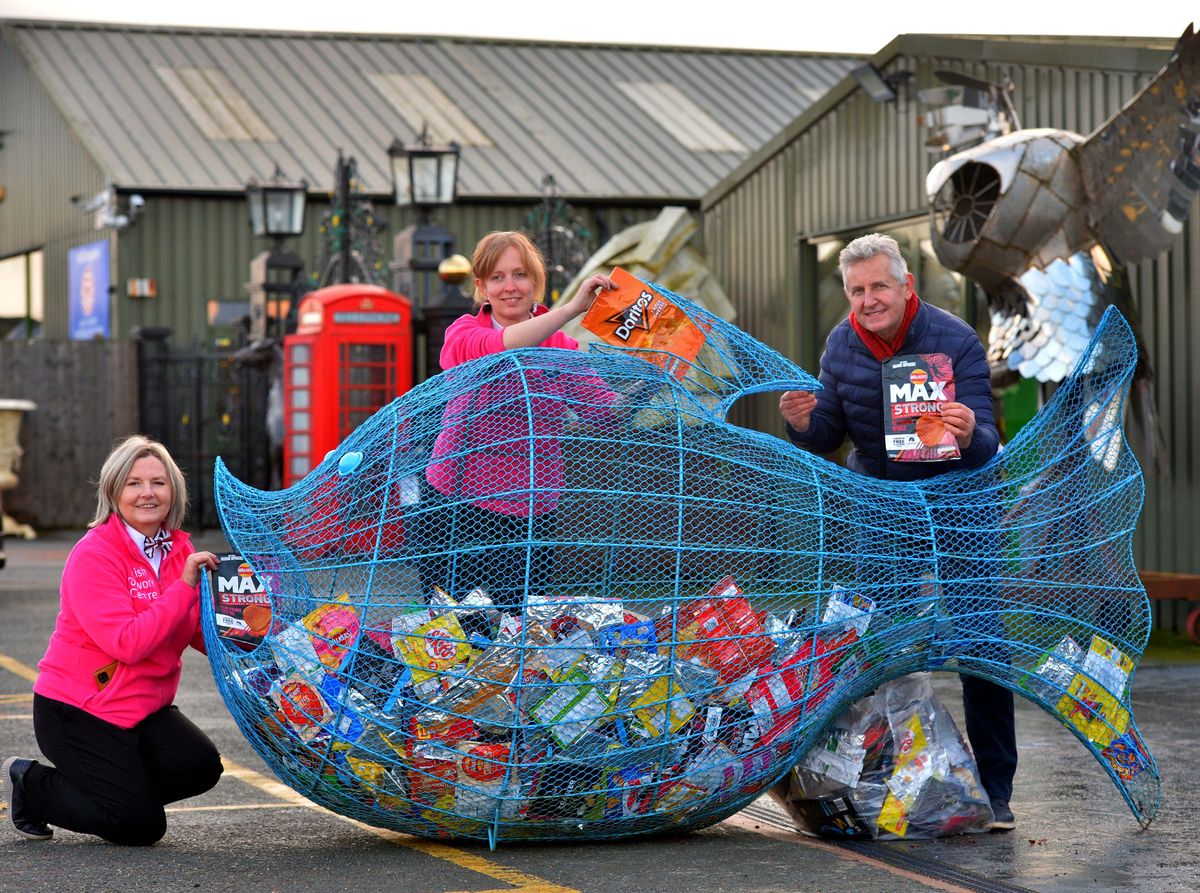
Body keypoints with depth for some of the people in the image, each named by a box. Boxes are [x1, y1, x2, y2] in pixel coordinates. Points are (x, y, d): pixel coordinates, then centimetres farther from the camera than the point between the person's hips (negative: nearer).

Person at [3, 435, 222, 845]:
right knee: (143, 826, -9)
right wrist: (184, 586, -28)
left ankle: (116, 787, 11)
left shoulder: (178, 549, 4)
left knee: (202, 767, -16)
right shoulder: (93, 556, -19)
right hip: (76, 711, -7)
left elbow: (205, 636, 5)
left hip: (145, 707, 7)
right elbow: (128, 644, -28)